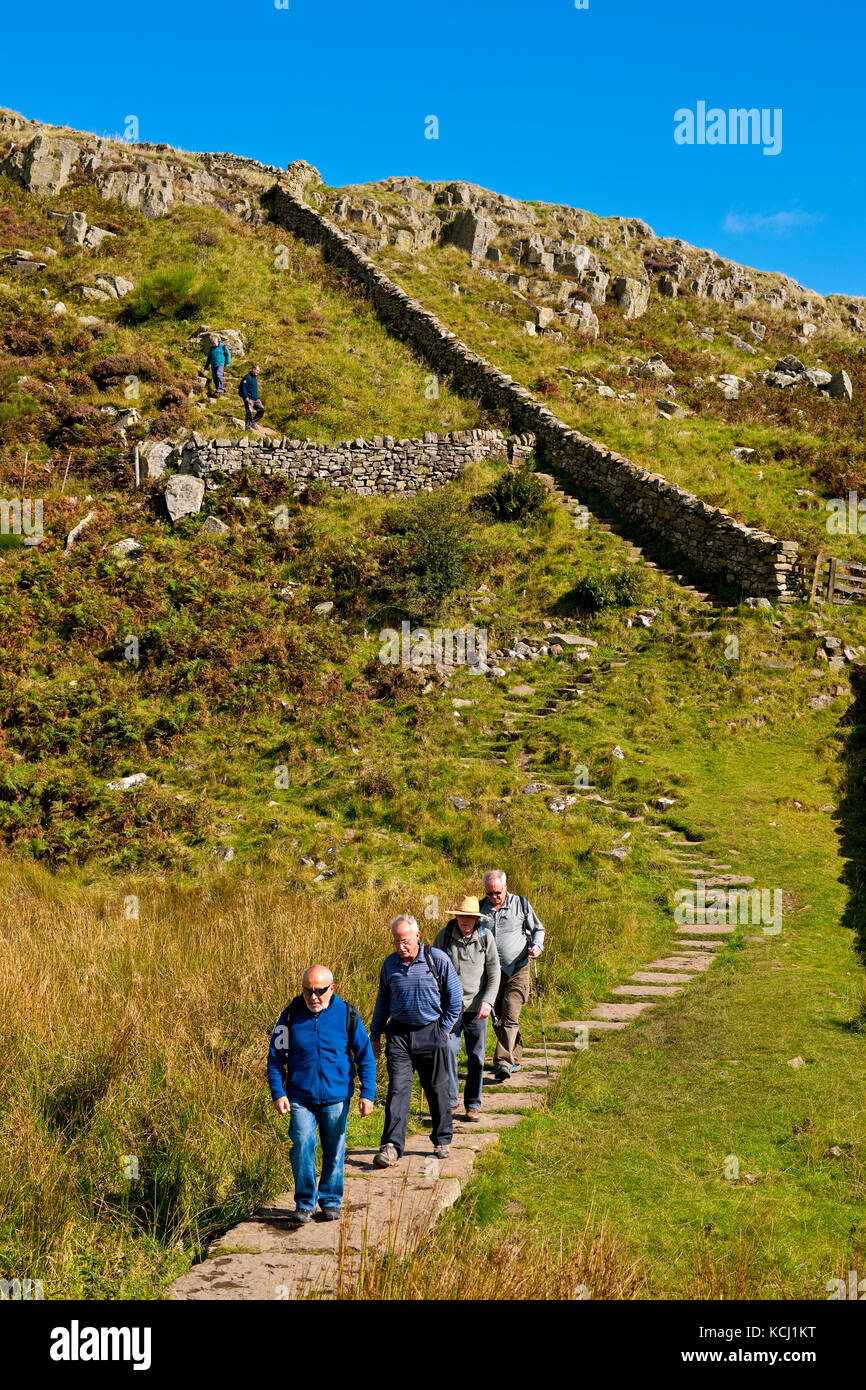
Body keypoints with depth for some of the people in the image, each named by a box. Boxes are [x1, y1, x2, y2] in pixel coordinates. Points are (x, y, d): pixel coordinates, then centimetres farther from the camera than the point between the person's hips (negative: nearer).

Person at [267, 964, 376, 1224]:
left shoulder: (346, 1015, -4)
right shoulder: (290, 1015, -3)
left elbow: (365, 1056, 3)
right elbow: (275, 1056, 5)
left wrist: (367, 1093, -3)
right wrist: (278, 1093, -3)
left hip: (336, 1098, 0)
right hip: (300, 1098, 0)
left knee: (334, 1151, 9)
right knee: (302, 1146, -11)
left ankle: (331, 1201, 26)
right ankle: (304, 1203, 5)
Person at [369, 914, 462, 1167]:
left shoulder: (437, 959, -8)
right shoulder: (390, 963, 2)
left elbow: (454, 996, 2)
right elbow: (382, 1001, 15)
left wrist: (444, 1028, 2)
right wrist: (375, 1035, 16)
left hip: (431, 1034, -1)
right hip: (398, 1034, 2)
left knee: (437, 1089, 8)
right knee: (397, 1088, -8)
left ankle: (442, 1140, 25)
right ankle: (392, 1146, -9)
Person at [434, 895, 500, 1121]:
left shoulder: (486, 937, -1)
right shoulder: (444, 936, -2)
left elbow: (494, 972, 2)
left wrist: (488, 1001, -9)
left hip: (476, 1007, 1)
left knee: (476, 1057, 6)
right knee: (448, 1051, -10)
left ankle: (473, 1105, 18)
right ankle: (450, 1100, 3)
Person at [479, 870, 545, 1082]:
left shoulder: (520, 904, -1)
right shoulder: (480, 907, 5)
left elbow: (538, 929, 9)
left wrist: (537, 945, -10)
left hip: (517, 971, -3)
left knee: (510, 1018, -13)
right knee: (497, 1020, 10)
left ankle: (503, 1062, -16)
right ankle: (515, 1058, 25)